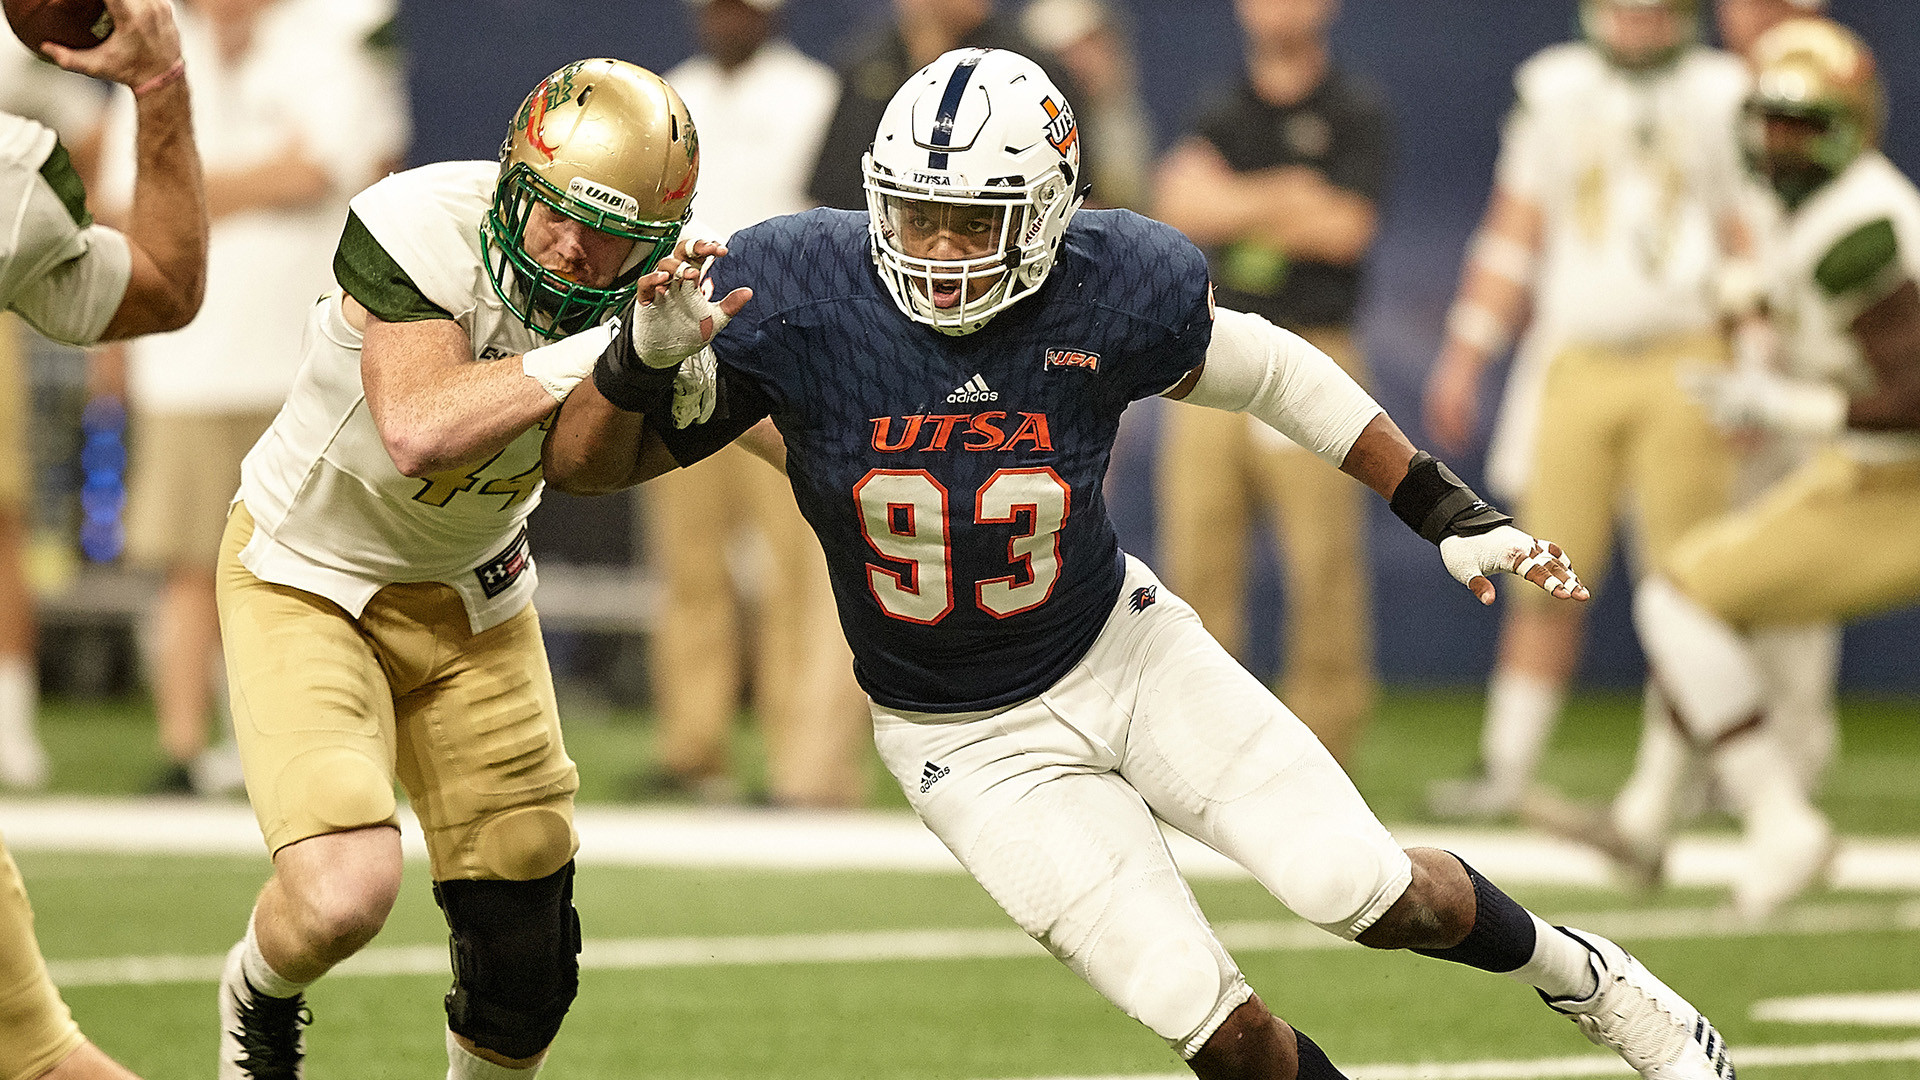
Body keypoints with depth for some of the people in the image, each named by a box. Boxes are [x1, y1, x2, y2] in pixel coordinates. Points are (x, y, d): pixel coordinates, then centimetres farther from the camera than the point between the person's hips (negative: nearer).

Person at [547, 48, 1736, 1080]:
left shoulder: (1112, 291, -20)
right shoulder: (797, 297, -24)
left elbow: (1274, 373, 1)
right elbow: (586, 464, -17)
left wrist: (1449, 513, 1)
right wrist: (646, 354, -38)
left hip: (1125, 654, 1)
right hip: (977, 746, -1)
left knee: (1378, 898, -5)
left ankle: (1576, 972, 28)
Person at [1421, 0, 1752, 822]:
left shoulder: (1720, 98, 3)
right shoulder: (1557, 91, 9)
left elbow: (1748, 247, 5)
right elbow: (1513, 236, 13)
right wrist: (1463, 358, 9)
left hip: (1683, 365, -2)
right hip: (1575, 362, 2)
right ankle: (1506, 768, 1)